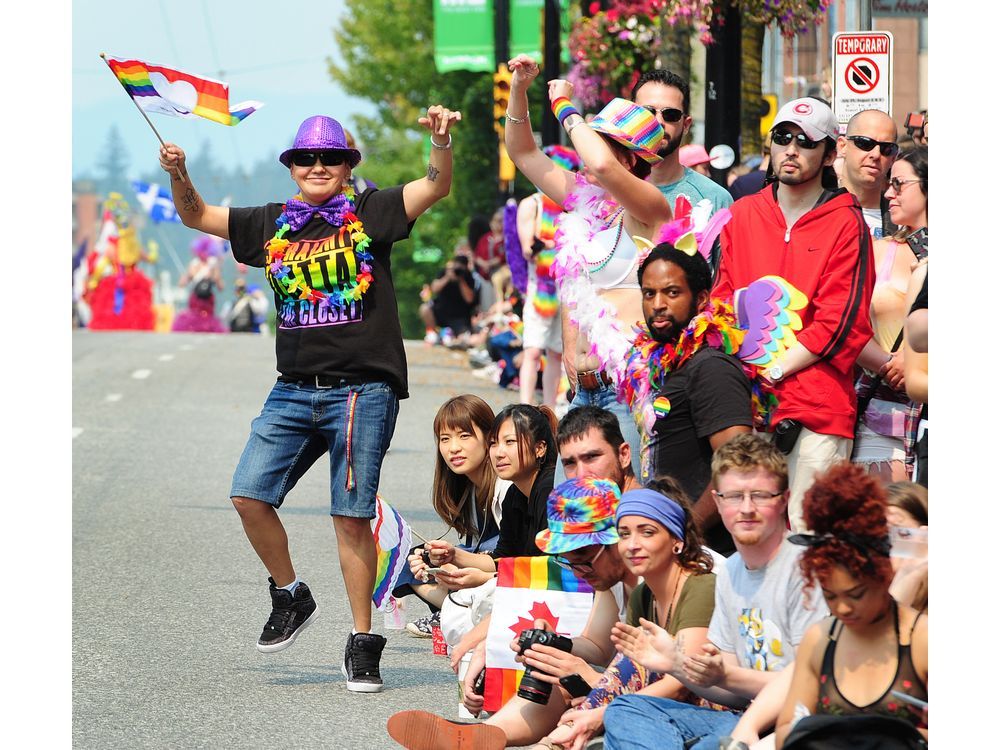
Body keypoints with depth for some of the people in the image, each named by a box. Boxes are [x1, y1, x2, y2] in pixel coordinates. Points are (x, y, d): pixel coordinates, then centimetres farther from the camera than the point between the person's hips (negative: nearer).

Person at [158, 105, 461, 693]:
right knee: (250, 495, -7)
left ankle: (363, 642, 5)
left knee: (352, 516, -4)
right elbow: (198, 216, 21)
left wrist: (441, 140, -28)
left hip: (363, 390, -4)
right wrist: (179, 176, 1)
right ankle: (290, 596, 17)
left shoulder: (368, 213, 2)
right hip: (294, 390, 4)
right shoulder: (273, 224, 13)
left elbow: (437, 187, -8)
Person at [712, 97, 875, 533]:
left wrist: (775, 369, -10)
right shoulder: (743, 215, 16)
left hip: (816, 408, -4)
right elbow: (722, 300, 17)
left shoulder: (846, 224, 2)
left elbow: (839, 323, -5)